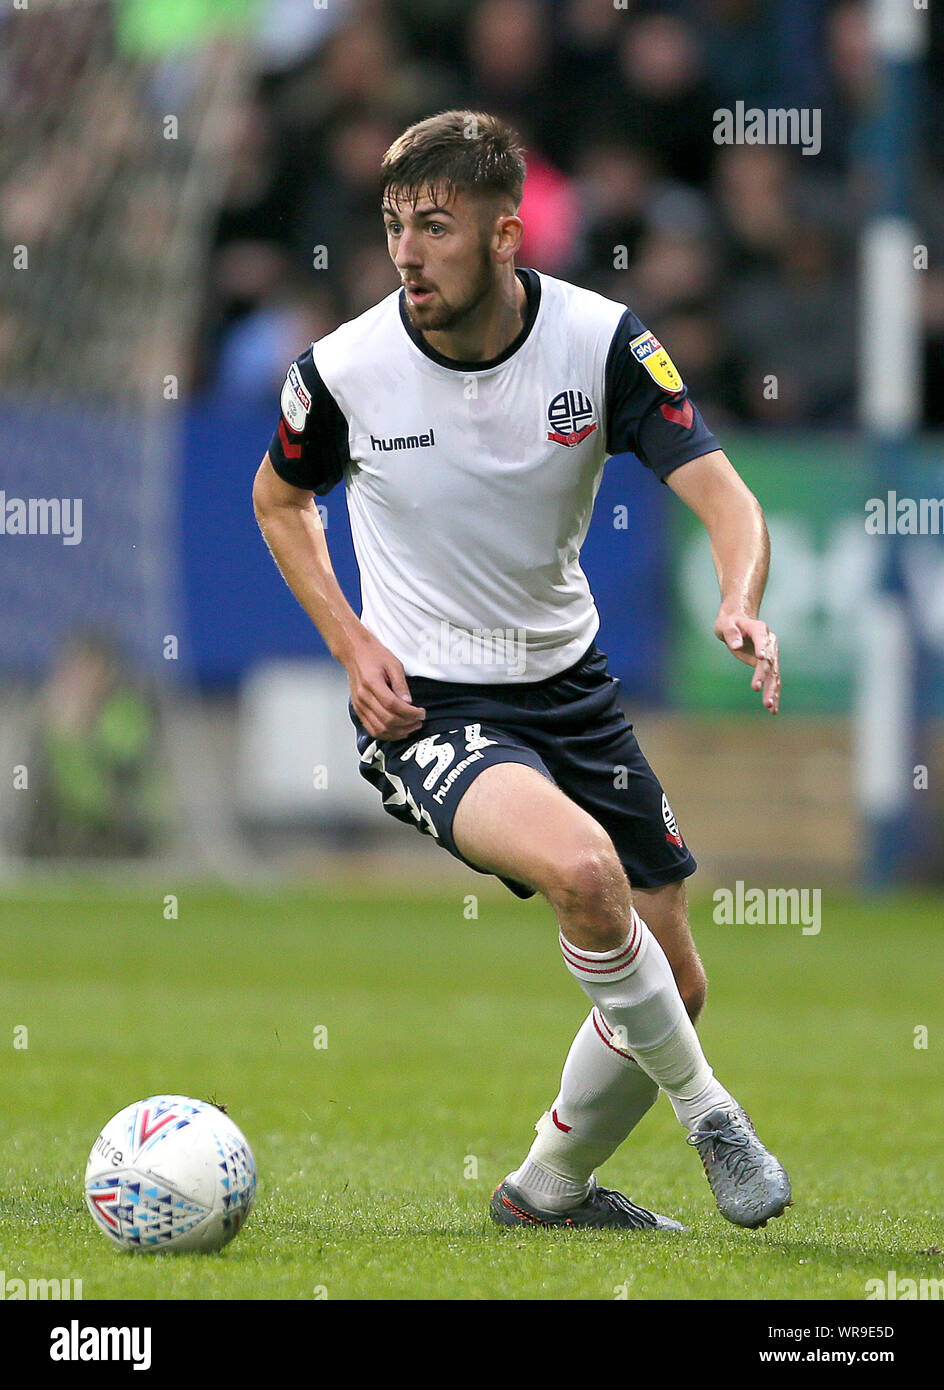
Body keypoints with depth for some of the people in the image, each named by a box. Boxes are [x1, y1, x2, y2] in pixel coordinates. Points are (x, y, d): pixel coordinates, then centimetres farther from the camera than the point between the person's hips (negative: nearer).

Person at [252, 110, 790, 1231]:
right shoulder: (345, 370, -13)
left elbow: (723, 495, -15)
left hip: (568, 685, 4)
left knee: (672, 984, 8)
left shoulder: (601, 340, -12)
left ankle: (549, 1191, 32)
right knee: (581, 866, -33)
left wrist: (741, 603, -37)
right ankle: (704, 1111, -12)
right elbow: (279, 499, 8)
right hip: (426, 708, -4)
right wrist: (352, 645, -6)